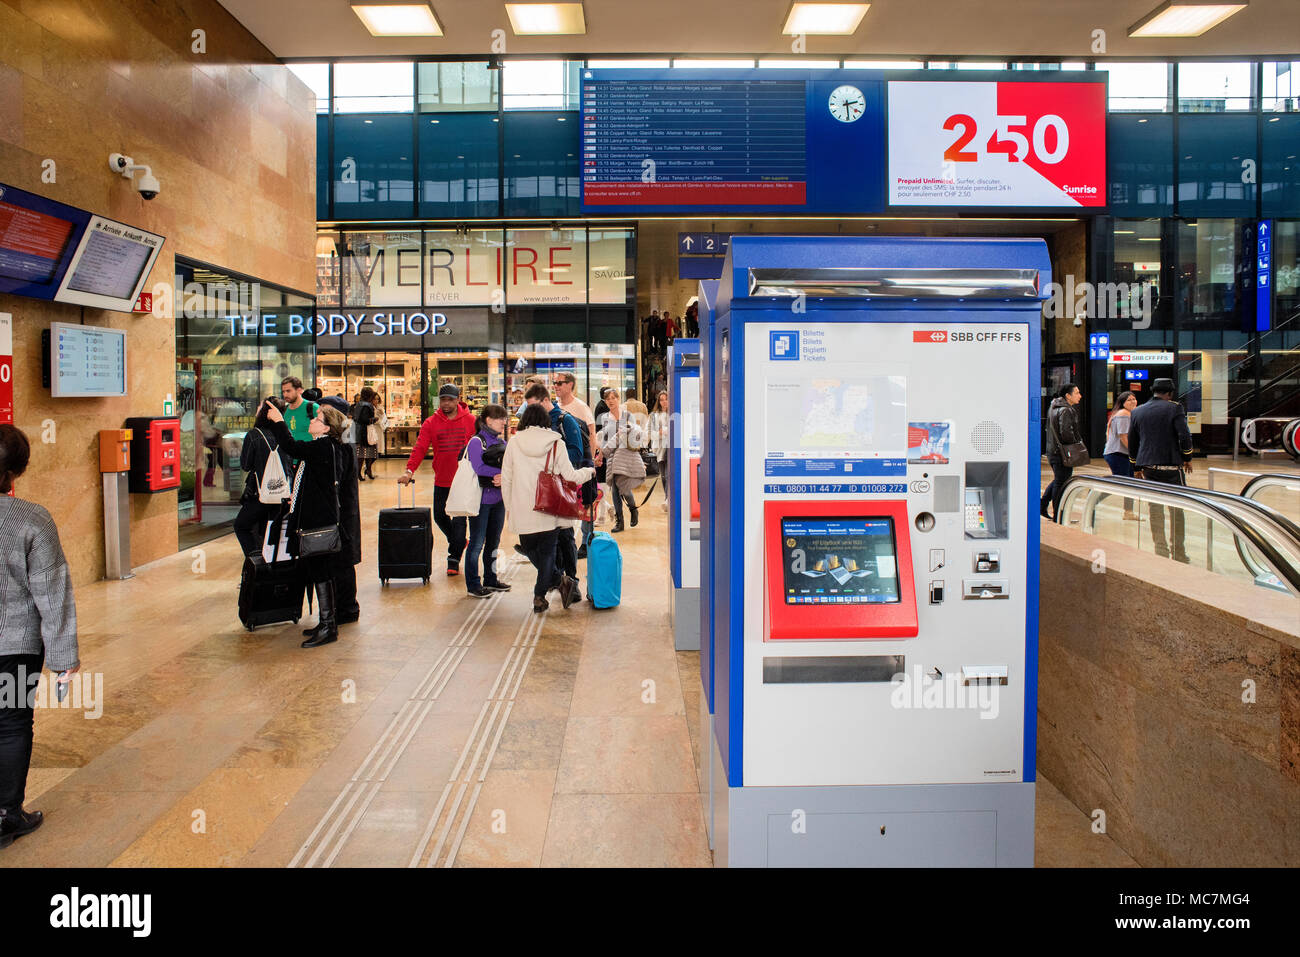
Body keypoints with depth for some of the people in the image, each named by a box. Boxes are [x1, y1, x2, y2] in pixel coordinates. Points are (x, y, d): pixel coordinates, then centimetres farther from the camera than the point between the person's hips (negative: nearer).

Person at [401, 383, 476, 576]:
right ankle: (458, 542, 40)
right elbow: (420, 448, -6)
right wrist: (410, 470, -19)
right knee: (439, 516, 14)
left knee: (459, 519, -4)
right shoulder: (431, 423, 1)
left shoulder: (470, 421, -2)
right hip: (441, 480, 3)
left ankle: (454, 558, 5)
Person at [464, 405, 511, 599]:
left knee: (494, 541, 14)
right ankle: (473, 585, 6)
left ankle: (491, 580, 26)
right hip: (481, 500, -7)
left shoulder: (502, 443, 10)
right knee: (477, 543, 0)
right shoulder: (476, 442, -9)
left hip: (498, 499, 7)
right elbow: (480, 469, -19)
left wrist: (504, 477, -17)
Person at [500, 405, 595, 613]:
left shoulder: (514, 443, -1)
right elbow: (570, 475, -2)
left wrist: (508, 506, 16)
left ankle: (558, 580, 7)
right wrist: (589, 471, 18)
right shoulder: (556, 443, -4)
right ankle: (539, 596, 6)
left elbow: (506, 478, 4)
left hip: (522, 509, 0)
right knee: (547, 550, 10)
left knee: (530, 547, 17)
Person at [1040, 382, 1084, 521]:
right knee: (1062, 483, -1)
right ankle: (1058, 516, 5)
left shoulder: (1053, 407, 12)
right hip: (1062, 452, -9)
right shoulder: (1066, 411, -18)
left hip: (1052, 450, 9)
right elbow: (1066, 433, -27)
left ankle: (1042, 504, 20)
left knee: (1057, 480, 22)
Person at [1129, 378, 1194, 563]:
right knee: (1177, 509, 4)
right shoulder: (1174, 408, -6)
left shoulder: (1137, 411, 9)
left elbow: (1132, 442, 12)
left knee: (1155, 509, 8)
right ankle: (1179, 553, 5)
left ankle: (1161, 551, 9)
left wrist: (1136, 467, 19)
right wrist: (1187, 458, 3)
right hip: (1171, 465, -4)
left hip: (1148, 466, 4)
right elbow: (1184, 435, -12)